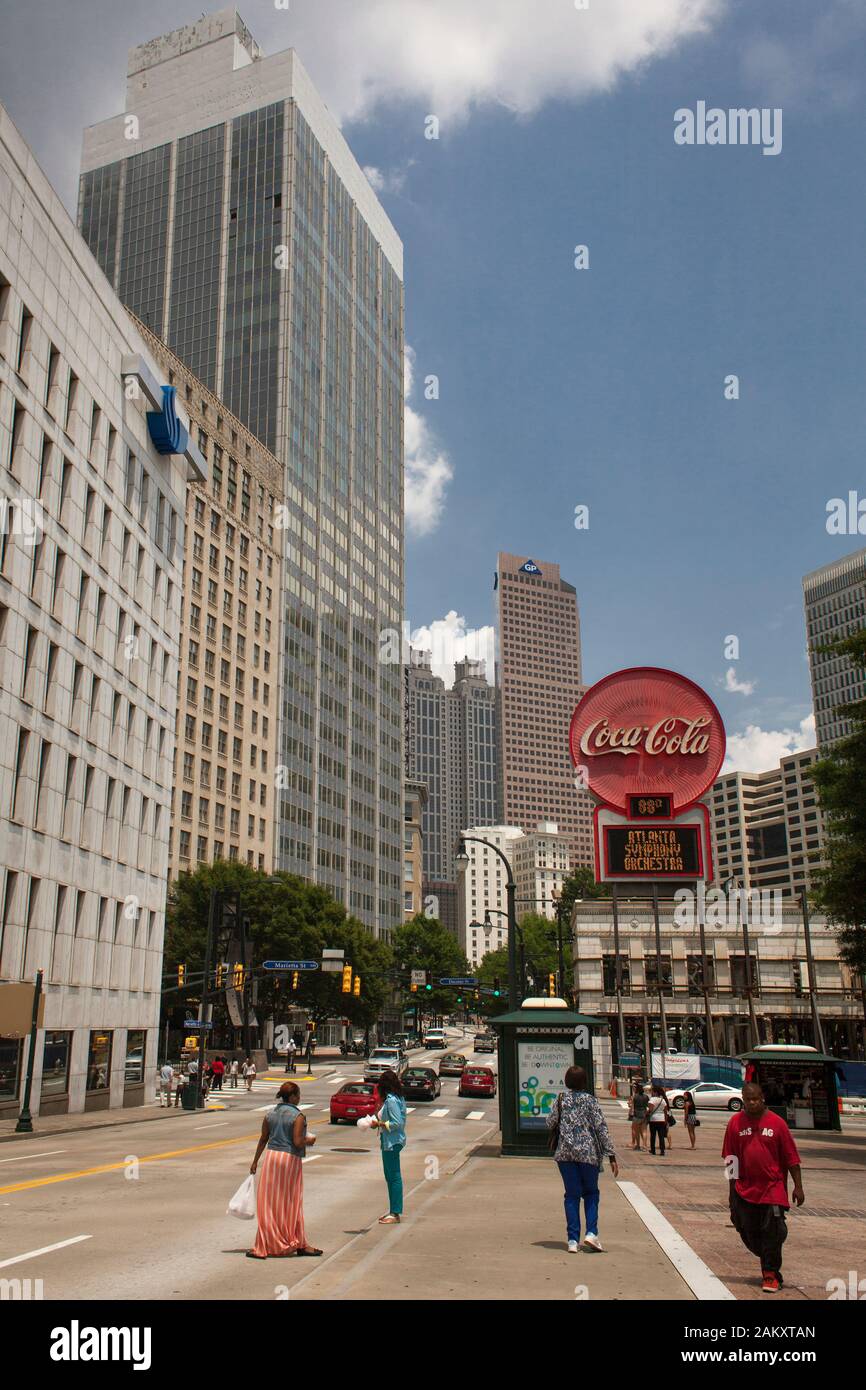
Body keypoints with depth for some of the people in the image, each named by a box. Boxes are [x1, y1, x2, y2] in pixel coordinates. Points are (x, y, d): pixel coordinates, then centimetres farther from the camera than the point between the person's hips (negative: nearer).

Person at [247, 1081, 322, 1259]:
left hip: (271, 1157, 4)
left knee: (269, 1203, 8)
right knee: (291, 1203, 9)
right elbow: (298, 1142, -17)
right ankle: (299, 1244, 19)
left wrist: (255, 1161, 18)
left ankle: (264, 1246, 7)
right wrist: (309, 1140, 4)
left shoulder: (270, 1114, 5)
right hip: (290, 1159, -4)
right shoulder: (297, 1116, -11)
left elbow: (263, 1139, 10)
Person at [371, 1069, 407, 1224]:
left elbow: (397, 1123, -24)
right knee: (390, 1176, 16)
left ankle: (395, 1214, 2)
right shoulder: (398, 1098, 10)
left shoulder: (391, 1100, -19)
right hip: (391, 1141, 10)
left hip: (392, 1142, -10)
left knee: (394, 1177, -4)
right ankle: (393, 1211, 24)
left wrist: (379, 1124, -15)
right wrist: (378, 1118, 10)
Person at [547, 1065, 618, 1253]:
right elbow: (601, 1128, -6)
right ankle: (591, 1233, 1)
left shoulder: (561, 1099, 3)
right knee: (591, 1192, 15)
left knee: (571, 1195, 7)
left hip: (565, 1153, 2)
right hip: (589, 1153, -1)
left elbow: (550, 1123, 4)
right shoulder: (590, 1100, -3)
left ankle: (573, 1240, 2)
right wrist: (611, 1156, -5)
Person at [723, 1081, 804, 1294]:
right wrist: (732, 1188, 5)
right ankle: (770, 1265, 31)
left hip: (773, 1187, -2)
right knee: (750, 1234, 8)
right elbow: (730, 1157, 6)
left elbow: (791, 1157, 0)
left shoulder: (776, 1122, -4)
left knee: (772, 1232, -4)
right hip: (745, 1189, 3)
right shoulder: (735, 1122, 1)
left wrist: (798, 1186, -2)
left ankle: (770, 1274, 11)